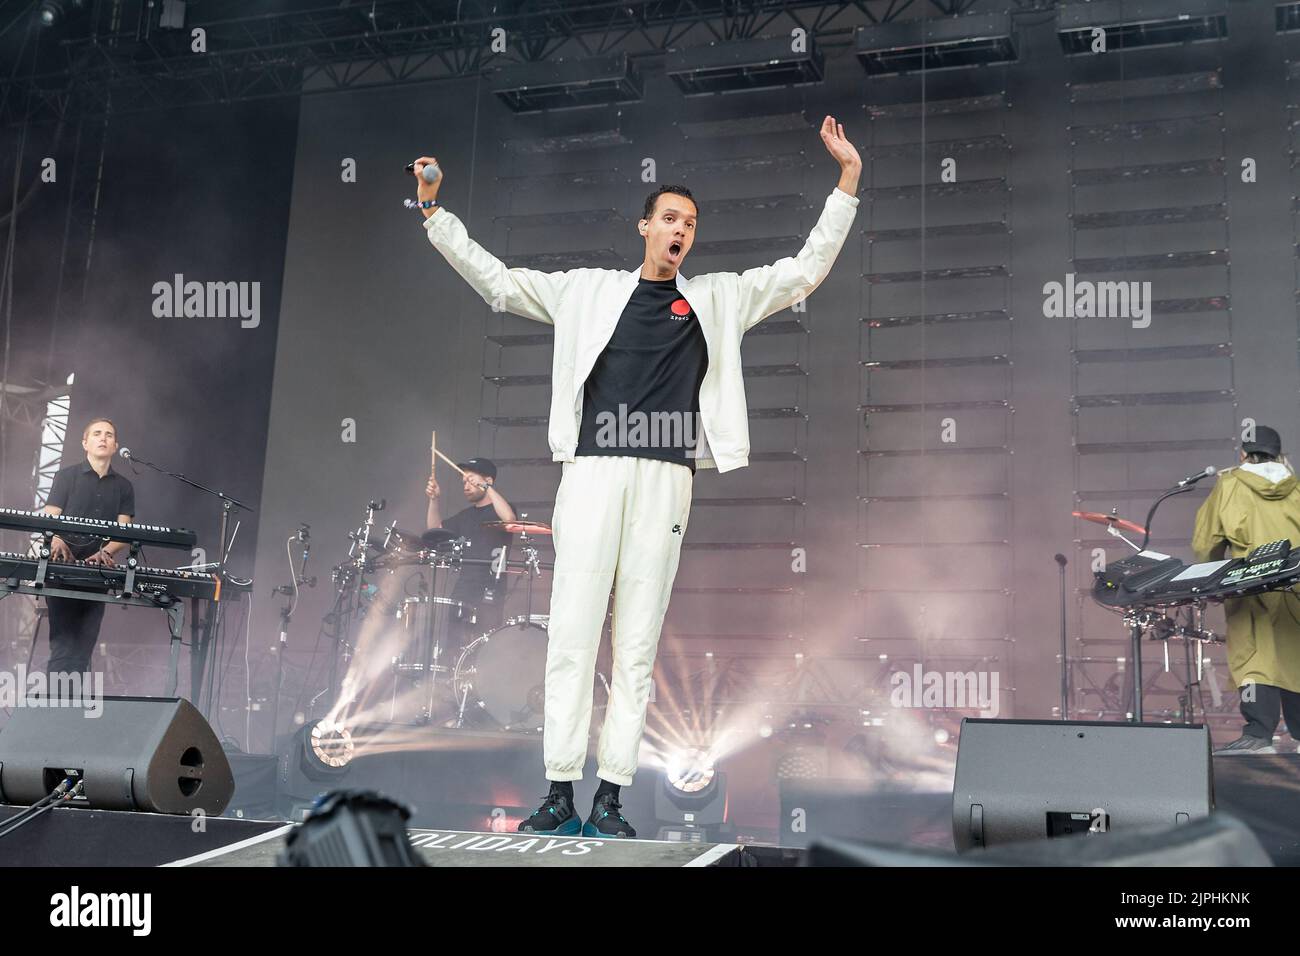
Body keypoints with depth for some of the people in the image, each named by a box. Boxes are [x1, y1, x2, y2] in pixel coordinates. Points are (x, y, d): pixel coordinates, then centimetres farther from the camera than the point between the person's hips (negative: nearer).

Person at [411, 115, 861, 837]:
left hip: (665, 479, 1)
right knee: (571, 637, -4)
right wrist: (435, 213, 14)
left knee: (637, 650, 0)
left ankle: (610, 799, 4)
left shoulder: (720, 298, 17)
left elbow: (807, 269, 18)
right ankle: (560, 795, 1)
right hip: (591, 473, 0)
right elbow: (497, 281, 18)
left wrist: (848, 180, 14)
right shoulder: (587, 290, 16)